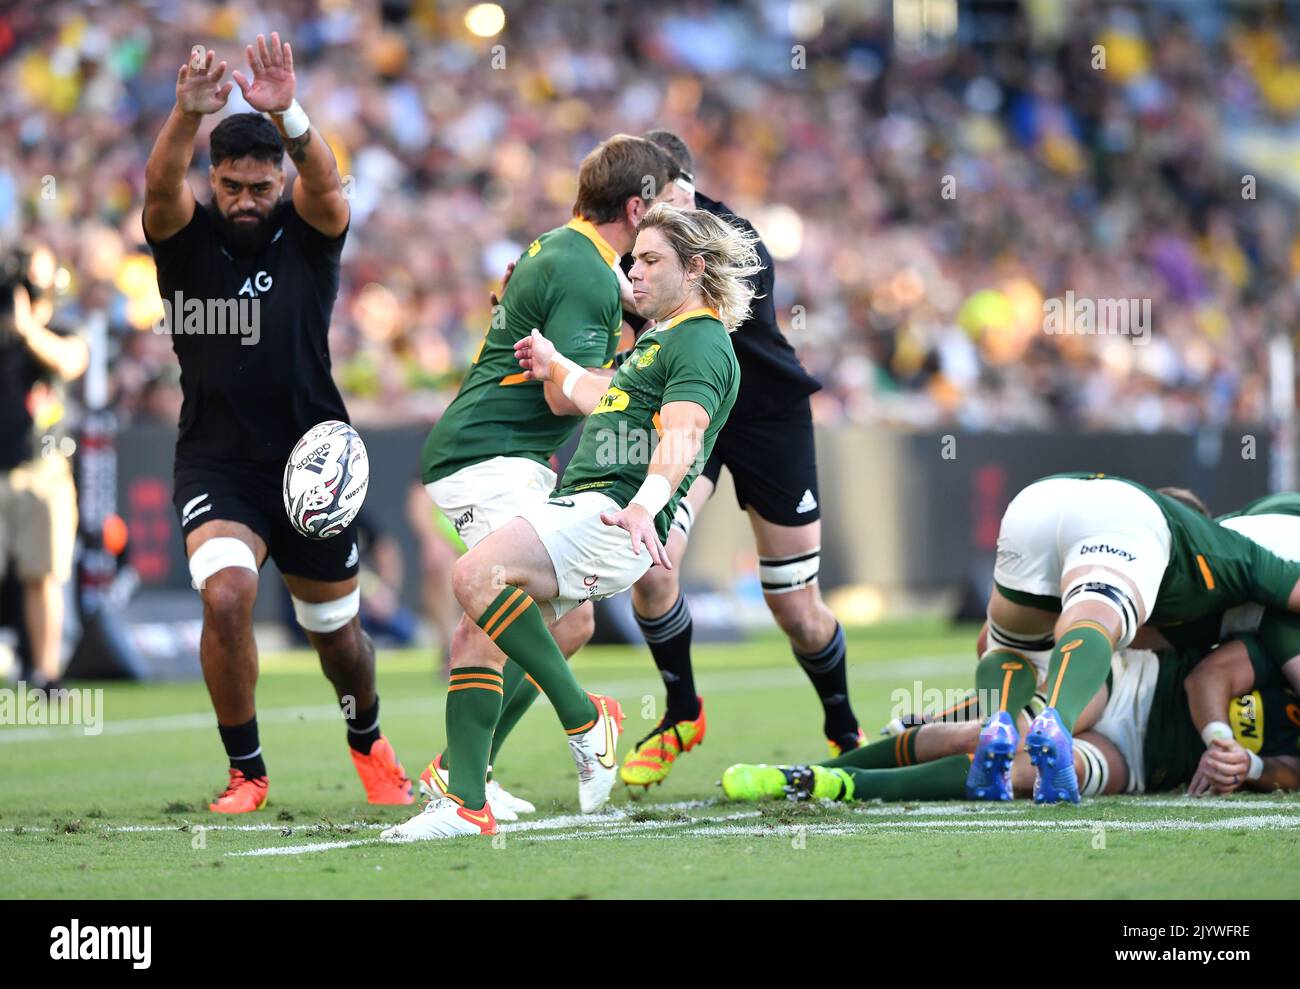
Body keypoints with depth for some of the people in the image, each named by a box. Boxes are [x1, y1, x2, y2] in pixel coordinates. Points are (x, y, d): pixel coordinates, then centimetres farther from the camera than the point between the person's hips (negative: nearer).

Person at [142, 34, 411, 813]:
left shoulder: (308, 233, -4)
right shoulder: (187, 237, -4)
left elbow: (324, 183, -27)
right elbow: (160, 185, -26)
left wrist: (287, 117, -48)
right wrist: (188, 116, -47)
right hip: (217, 464, -1)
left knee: (337, 635, 14)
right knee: (227, 595, -27)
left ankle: (368, 741, 46)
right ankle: (246, 772, -10)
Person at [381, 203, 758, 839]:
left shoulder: (702, 344, -5)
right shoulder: (662, 339, 28)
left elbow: (682, 432, -23)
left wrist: (645, 506, -40)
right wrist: (554, 366, 64)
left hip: (612, 518, -10)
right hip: (580, 509, 10)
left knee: (477, 575, -30)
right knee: (475, 642, -1)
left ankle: (583, 718, -22)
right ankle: (466, 805, -4)